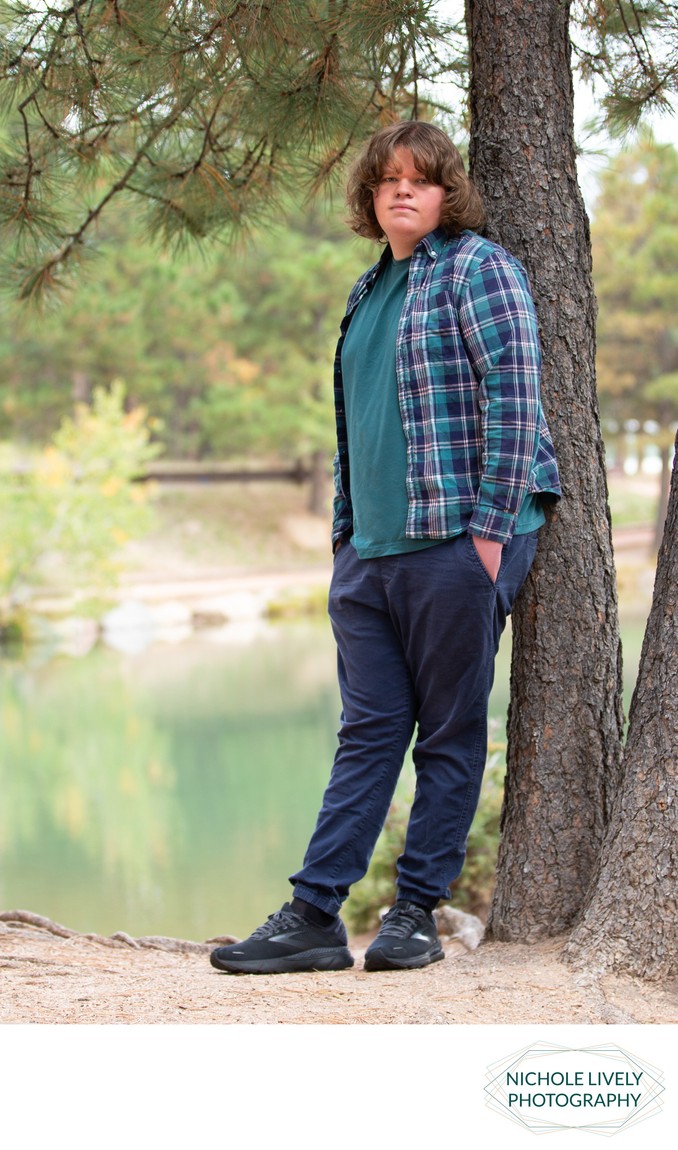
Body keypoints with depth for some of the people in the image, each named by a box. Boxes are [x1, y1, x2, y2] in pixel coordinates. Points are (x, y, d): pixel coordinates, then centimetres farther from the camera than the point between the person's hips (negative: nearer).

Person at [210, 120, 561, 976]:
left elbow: (514, 398, -11)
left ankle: (417, 913, 8)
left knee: (449, 733, 1)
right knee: (367, 731, 6)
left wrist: (492, 529, -16)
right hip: (369, 553, 7)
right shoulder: (368, 293, 19)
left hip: (457, 544, -7)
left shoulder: (478, 269, -3)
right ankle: (313, 916, 5)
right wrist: (344, 530, 17)